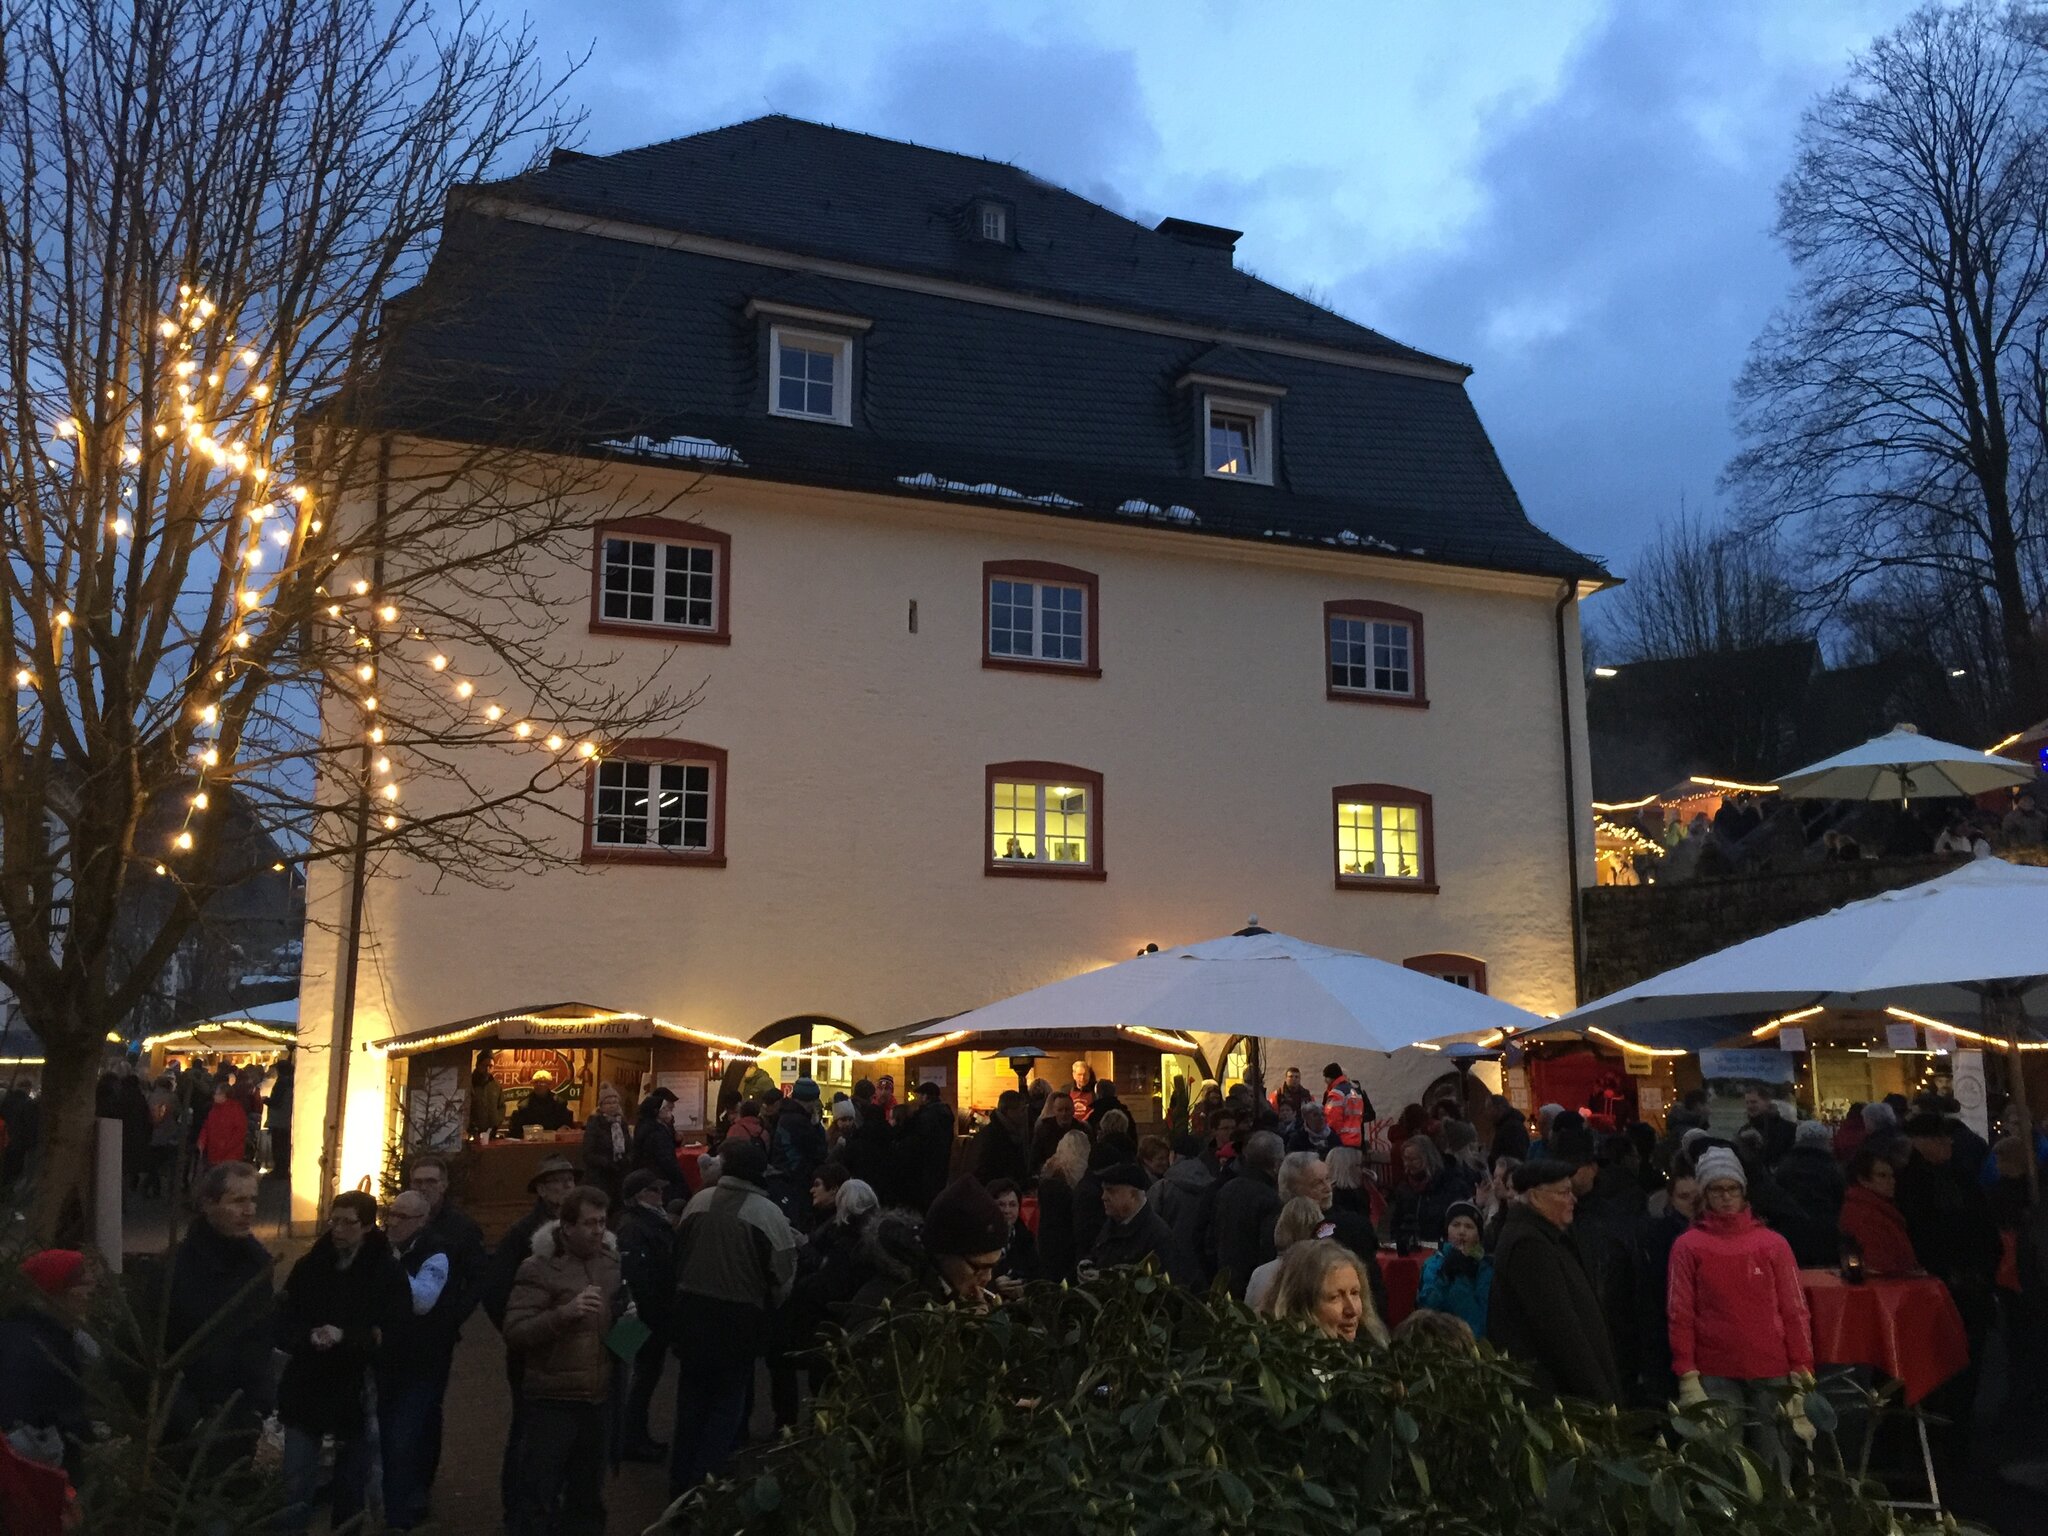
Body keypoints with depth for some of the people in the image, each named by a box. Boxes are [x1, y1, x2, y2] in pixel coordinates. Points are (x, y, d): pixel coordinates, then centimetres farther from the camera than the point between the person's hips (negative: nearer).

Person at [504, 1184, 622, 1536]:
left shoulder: (611, 1260, 7)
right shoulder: (540, 1268, -12)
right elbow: (514, 1333, -19)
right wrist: (564, 1312, -31)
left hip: (598, 1399, 6)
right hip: (552, 1401, -6)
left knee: (588, 1494, 18)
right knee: (537, 1497, -2)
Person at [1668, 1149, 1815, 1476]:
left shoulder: (1773, 1244, 9)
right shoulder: (1688, 1247, 3)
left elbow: (1795, 1310, 9)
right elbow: (1681, 1314, 1)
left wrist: (1801, 1371, 3)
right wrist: (1687, 1376, -4)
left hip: (1772, 1374, 2)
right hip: (1716, 1376, -2)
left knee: (1775, 1465, 3)